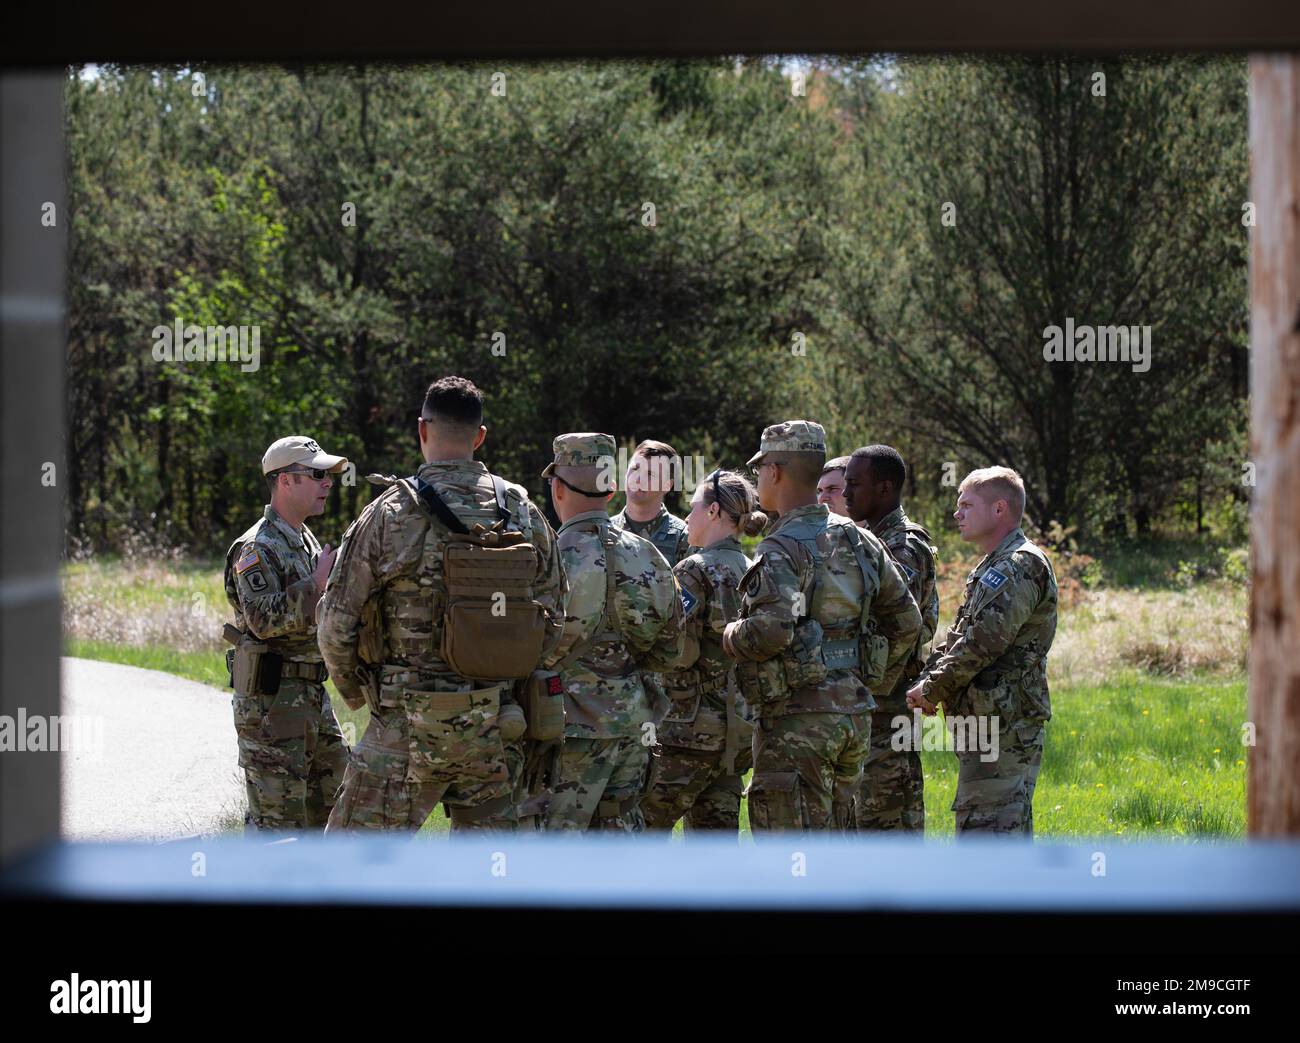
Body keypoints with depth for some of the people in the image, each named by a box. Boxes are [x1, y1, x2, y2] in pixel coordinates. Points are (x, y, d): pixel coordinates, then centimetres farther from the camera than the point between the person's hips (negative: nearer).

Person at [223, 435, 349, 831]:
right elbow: (263, 619, -26)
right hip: (270, 698, -9)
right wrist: (316, 584, -28)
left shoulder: (306, 542, 16)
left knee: (331, 796, 14)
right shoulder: (257, 549, -14)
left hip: (311, 694, 9)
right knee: (276, 812, -7)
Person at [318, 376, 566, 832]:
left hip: (408, 725, -5)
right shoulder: (524, 513, 4)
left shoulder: (392, 513, -10)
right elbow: (552, 620, 8)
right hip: (494, 726, 5)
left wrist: (354, 691, 11)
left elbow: (338, 623, -7)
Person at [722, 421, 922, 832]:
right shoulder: (858, 540, 11)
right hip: (854, 715, 8)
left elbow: (773, 628, -28)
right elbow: (906, 621, 16)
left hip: (797, 718, -8)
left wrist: (732, 636, -8)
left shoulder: (781, 549, -13)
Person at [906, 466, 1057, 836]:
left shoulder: (1023, 565, -12)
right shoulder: (991, 567, 22)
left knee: (987, 832, -13)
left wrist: (933, 688, -10)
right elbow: (956, 638, 19)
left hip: (1004, 725, -10)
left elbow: (983, 640, -19)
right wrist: (925, 684, 3)